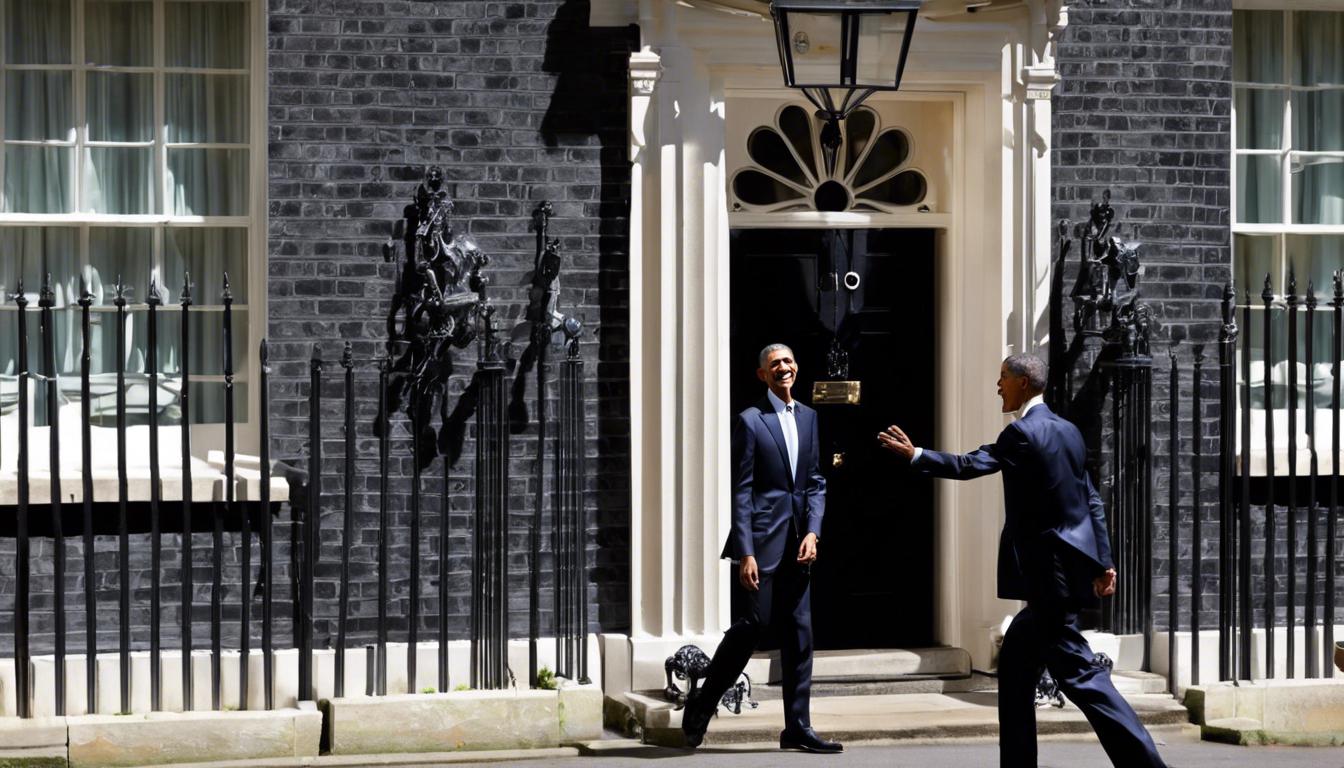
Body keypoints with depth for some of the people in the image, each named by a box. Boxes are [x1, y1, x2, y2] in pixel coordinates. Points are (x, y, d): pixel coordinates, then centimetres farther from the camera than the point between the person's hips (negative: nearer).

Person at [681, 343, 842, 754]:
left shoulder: (808, 418, 14)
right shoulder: (750, 421, -4)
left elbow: (816, 483, 14)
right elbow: (741, 492, -7)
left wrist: (813, 532, -2)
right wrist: (745, 554, -13)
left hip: (797, 545, 6)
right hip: (762, 540, -6)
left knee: (799, 633, 5)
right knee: (755, 623, -9)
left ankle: (797, 727, 9)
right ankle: (701, 703, 9)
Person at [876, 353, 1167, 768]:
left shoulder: (1022, 432, -13)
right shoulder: (1067, 431, 14)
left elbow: (969, 466, -16)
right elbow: (1092, 501, 15)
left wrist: (914, 455, -5)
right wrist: (1103, 561, 16)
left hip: (1050, 573, -9)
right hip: (1065, 569, 9)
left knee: (1078, 672, -9)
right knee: (1015, 660, 16)